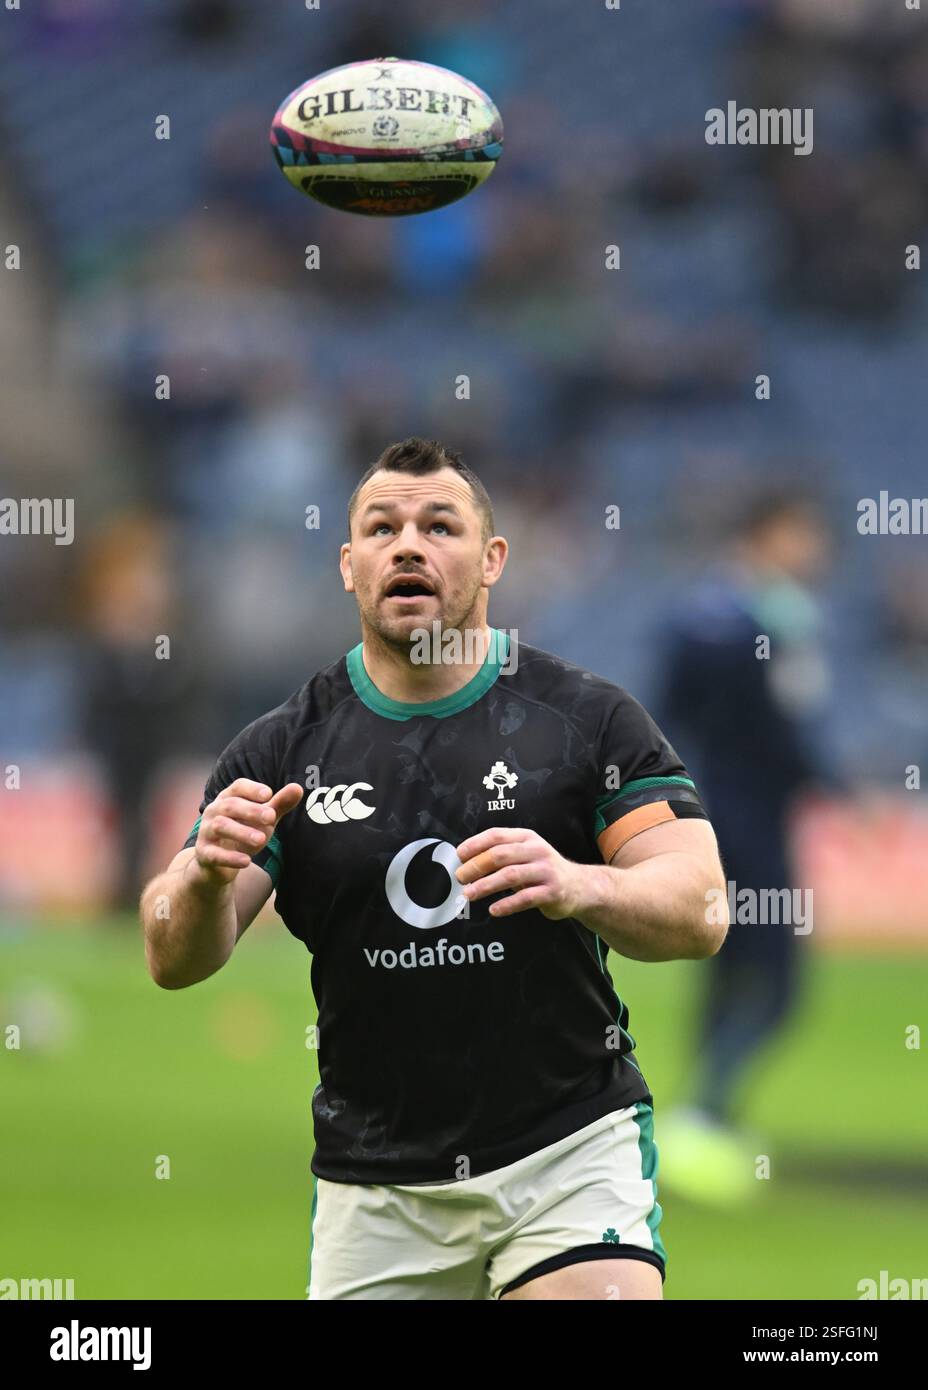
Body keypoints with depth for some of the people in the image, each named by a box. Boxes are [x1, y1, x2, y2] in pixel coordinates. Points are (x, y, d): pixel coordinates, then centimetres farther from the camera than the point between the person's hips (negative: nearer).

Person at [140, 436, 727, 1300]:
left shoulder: (587, 718, -1)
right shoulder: (282, 750, 4)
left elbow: (697, 913, -11)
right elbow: (174, 961, -1)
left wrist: (578, 887, -33)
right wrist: (206, 875, -25)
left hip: (569, 1153, -2)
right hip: (374, 1187, 2)